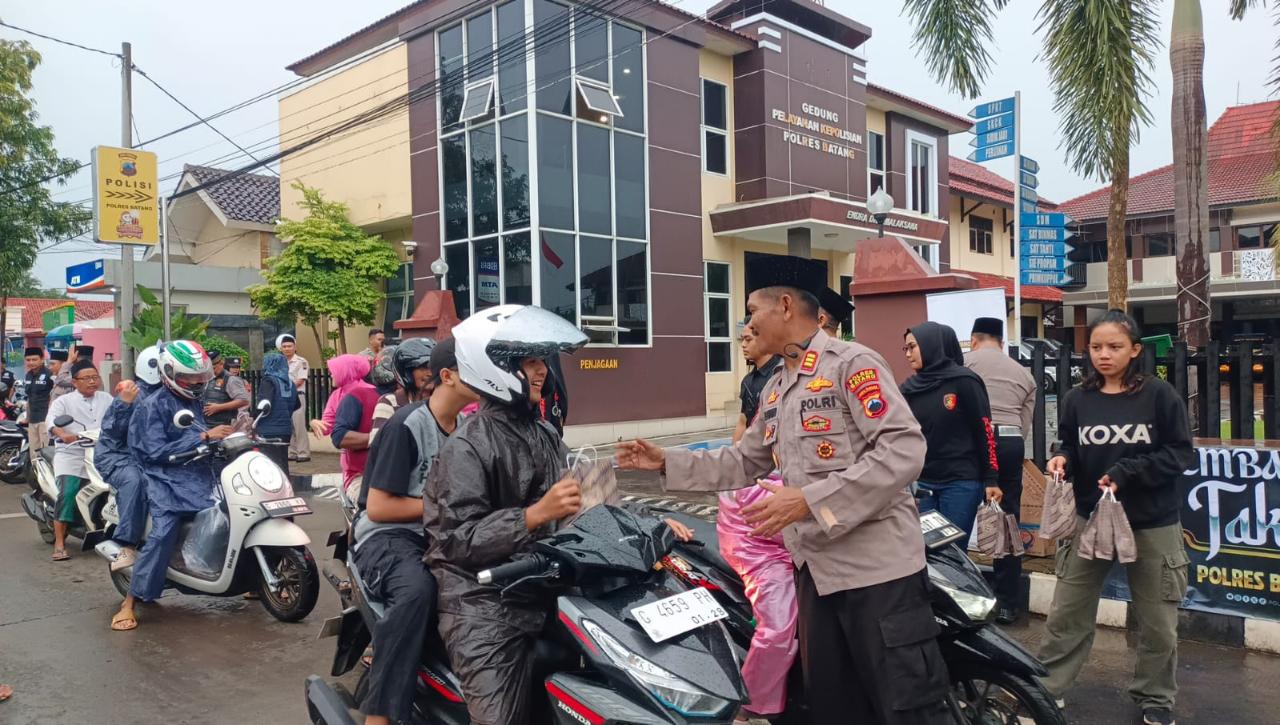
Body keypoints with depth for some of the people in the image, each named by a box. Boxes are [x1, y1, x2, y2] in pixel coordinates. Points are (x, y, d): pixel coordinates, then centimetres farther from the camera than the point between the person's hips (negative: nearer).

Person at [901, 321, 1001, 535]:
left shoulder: (963, 381, -6)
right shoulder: (909, 388, 7)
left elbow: (984, 430, -6)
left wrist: (990, 479, -7)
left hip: (961, 482, -5)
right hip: (925, 483, 5)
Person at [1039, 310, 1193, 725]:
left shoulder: (1159, 395, -8)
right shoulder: (1077, 399, -1)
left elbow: (1181, 454, -8)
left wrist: (1127, 471, -20)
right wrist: (1062, 460, -16)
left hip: (1152, 525, -2)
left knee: (1157, 622, 13)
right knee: (1066, 613, 7)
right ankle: (1044, 689, 19)